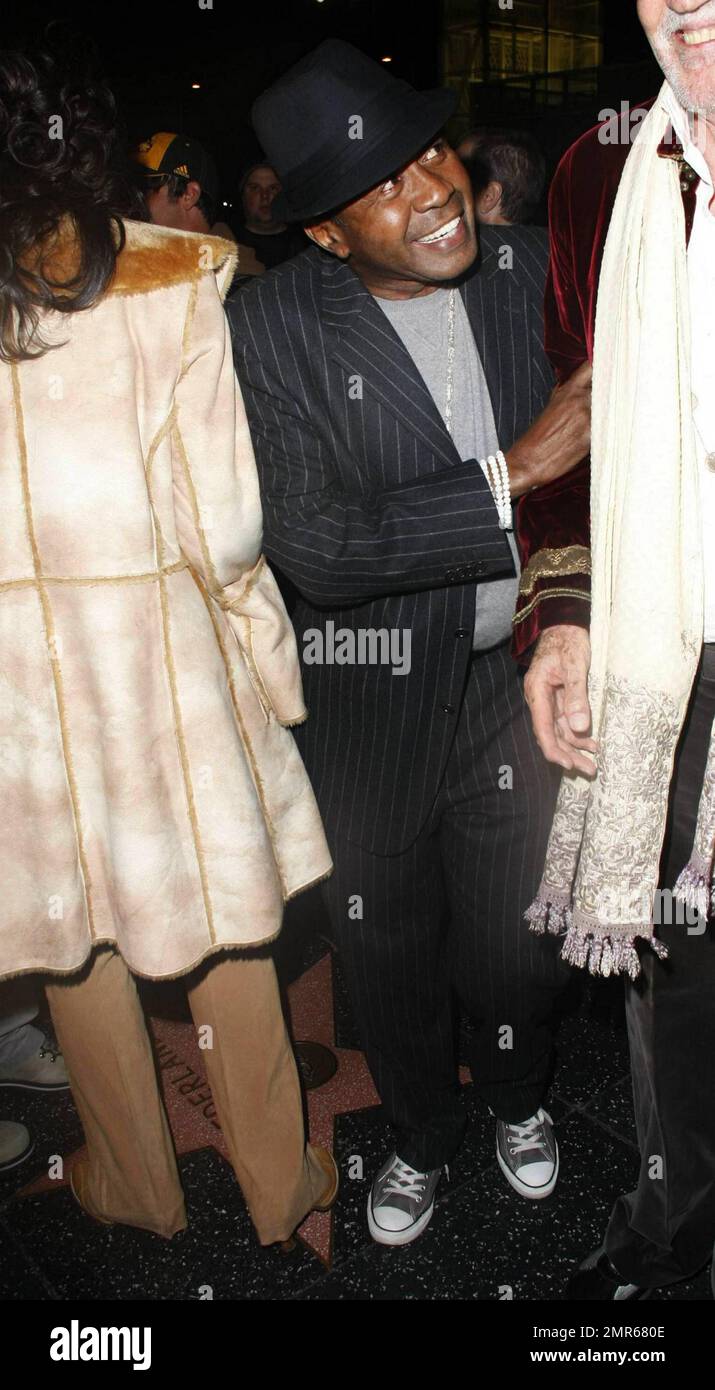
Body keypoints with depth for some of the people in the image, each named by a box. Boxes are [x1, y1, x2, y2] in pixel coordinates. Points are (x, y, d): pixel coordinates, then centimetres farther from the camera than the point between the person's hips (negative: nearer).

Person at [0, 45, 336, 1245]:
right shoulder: (175, 292, -10)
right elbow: (226, 535, -14)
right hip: (161, 650, 0)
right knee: (221, 920, 16)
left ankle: (138, 1184, 37)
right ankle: (278, 1187, 33)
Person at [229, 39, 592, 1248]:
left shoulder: (528, 280, -5)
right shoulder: (273, 327, -16)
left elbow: (595, 470, 9)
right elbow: (316, 546, -26)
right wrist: (510, 476, -29)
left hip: (513, 682, 2)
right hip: (370, 705, -2)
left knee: (516, 937, 20)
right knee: (389, 947, 18)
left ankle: (520, 1100, 53)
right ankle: (420, 1139, 48)